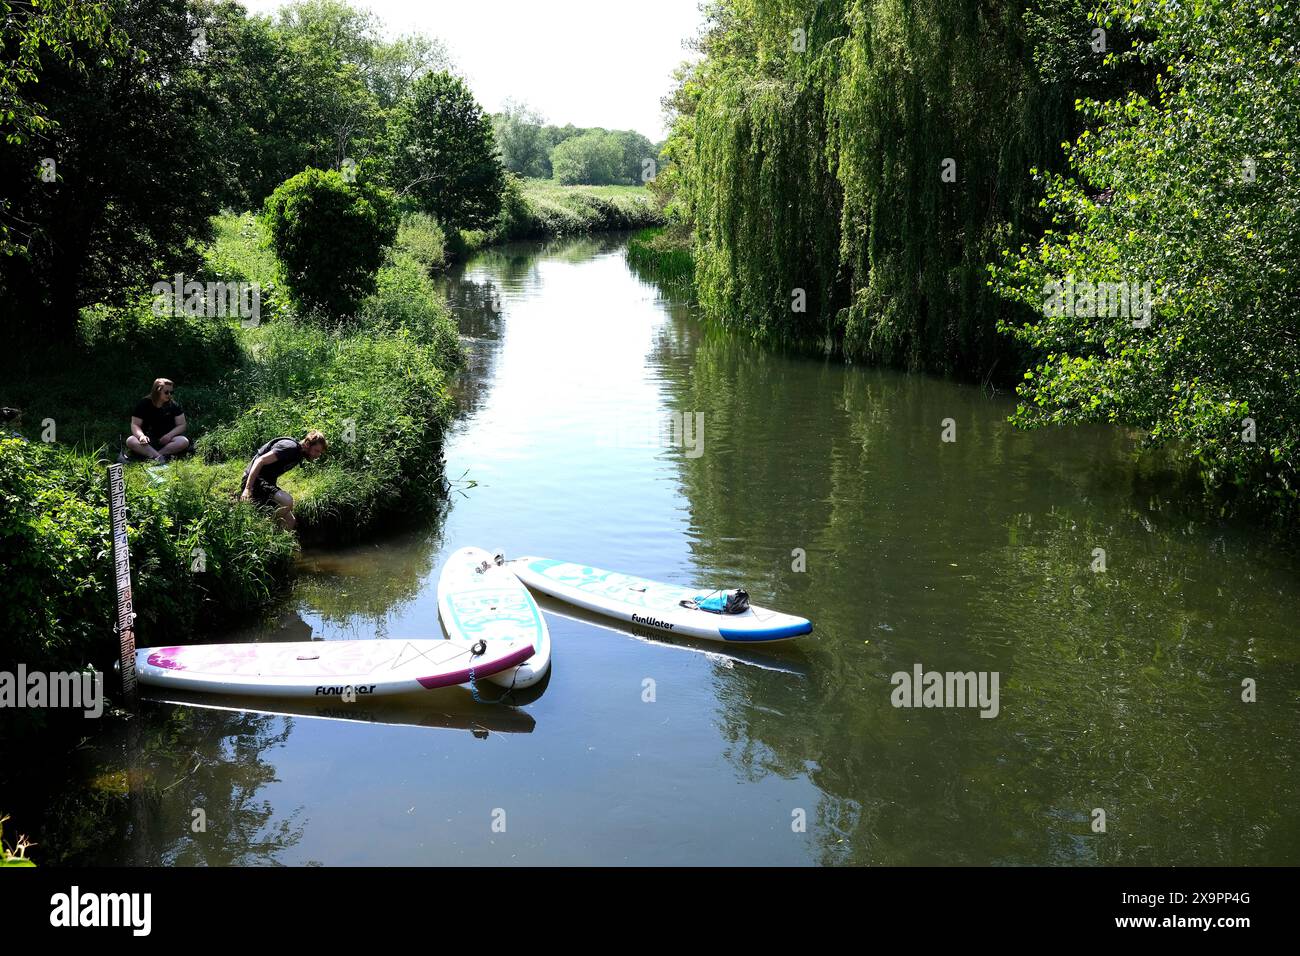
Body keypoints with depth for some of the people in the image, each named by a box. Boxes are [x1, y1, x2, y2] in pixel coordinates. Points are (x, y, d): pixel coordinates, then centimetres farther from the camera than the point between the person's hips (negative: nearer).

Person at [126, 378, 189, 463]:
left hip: (166, 440, 1)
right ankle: (160, 458, -47)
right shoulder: (143, 404, -3)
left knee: (184, 441, -29)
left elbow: (181, 425, 0)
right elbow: (135, 425, -5)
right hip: (148, 439, -1)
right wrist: (141, 435, -27)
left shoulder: (174, 406, 0)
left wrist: (169, 435, -18)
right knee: (130, 441, -31)